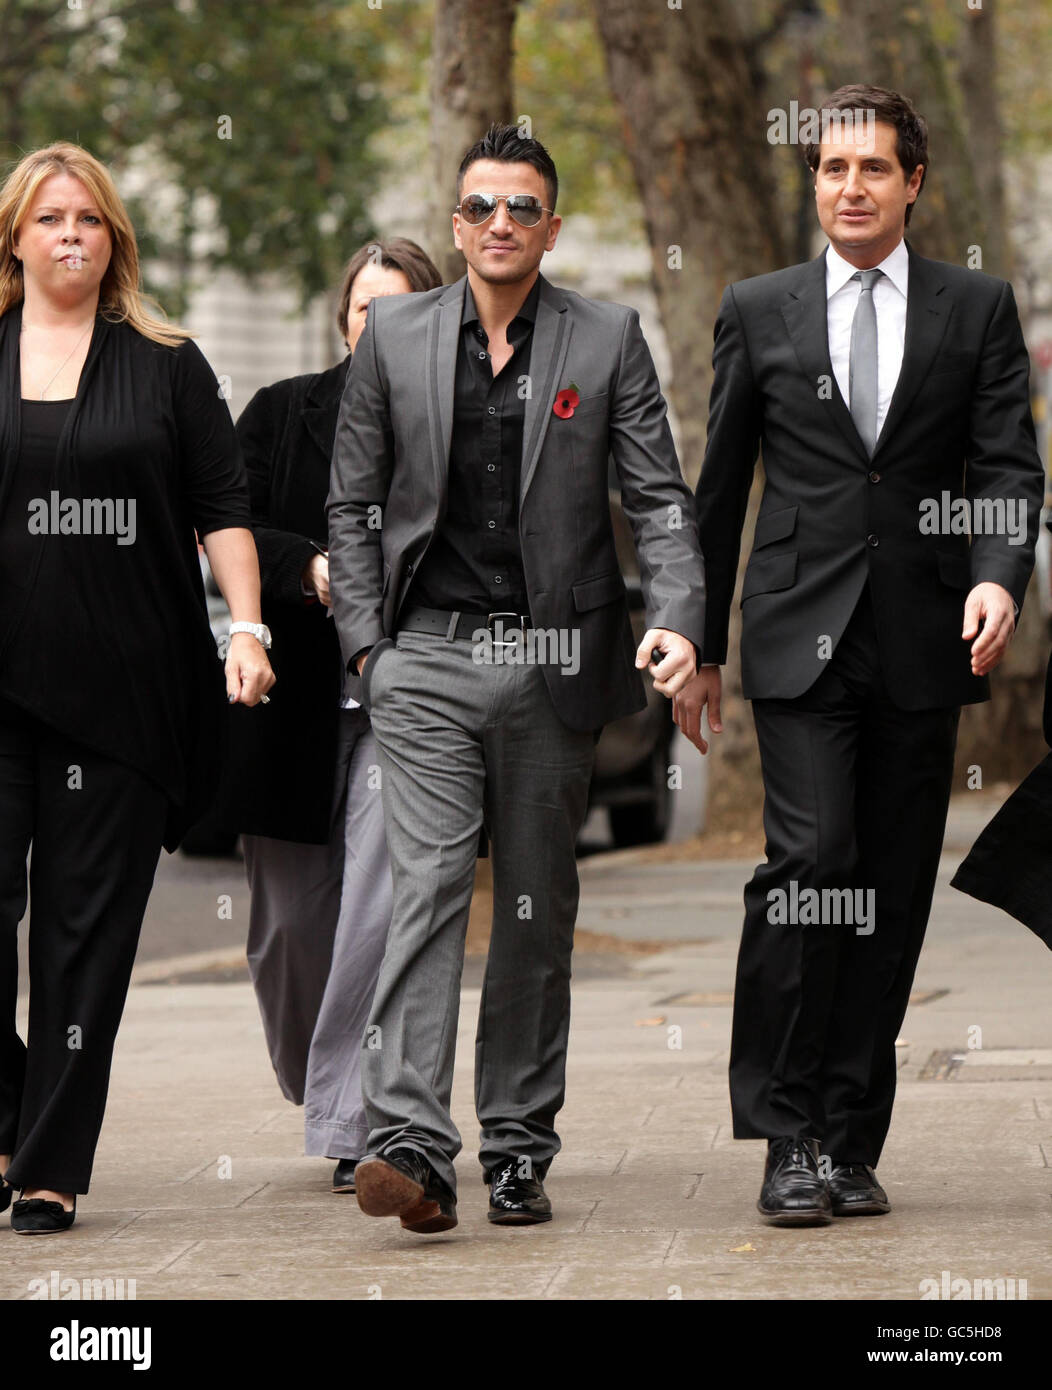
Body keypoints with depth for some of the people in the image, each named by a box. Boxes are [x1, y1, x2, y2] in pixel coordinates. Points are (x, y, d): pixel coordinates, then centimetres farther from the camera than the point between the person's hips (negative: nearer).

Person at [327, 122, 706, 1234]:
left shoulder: (607, 340, 4)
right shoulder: (395, 337, 7)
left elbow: (659, 499, 1)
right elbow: (353, 505, 10)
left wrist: (675, 619, -14)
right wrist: (364, 642, 1)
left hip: (554, 661, 1)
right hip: (427, 656, 0)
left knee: (538, 908, 6)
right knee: (426, 886, -13)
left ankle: (519, 1145, 14)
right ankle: (410, 1144, -21)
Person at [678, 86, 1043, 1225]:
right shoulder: (759, 311, 9)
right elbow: (718, 487, 13)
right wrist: (698, 644, 12)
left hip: (924, 644, 1)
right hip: (801, 636, -1)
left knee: (895, 889, 3)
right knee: (810, 863, -15)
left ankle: (853, 1143, 10)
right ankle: (790, 1142, -10)